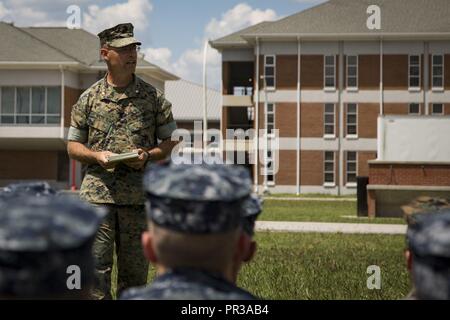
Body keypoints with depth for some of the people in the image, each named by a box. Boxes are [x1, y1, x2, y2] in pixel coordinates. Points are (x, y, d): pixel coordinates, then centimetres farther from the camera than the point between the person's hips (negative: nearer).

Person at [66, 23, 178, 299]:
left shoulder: (153, 97, 6)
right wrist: (97, 155, -10)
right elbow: (73, 146, 10)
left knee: (134, 271, 6)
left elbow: (169, 141, 10)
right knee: (95, 267, -5)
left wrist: (147, 156, -9)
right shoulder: (89, 98, 6)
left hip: (138, 195, 1)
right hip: (97, 192, 0)